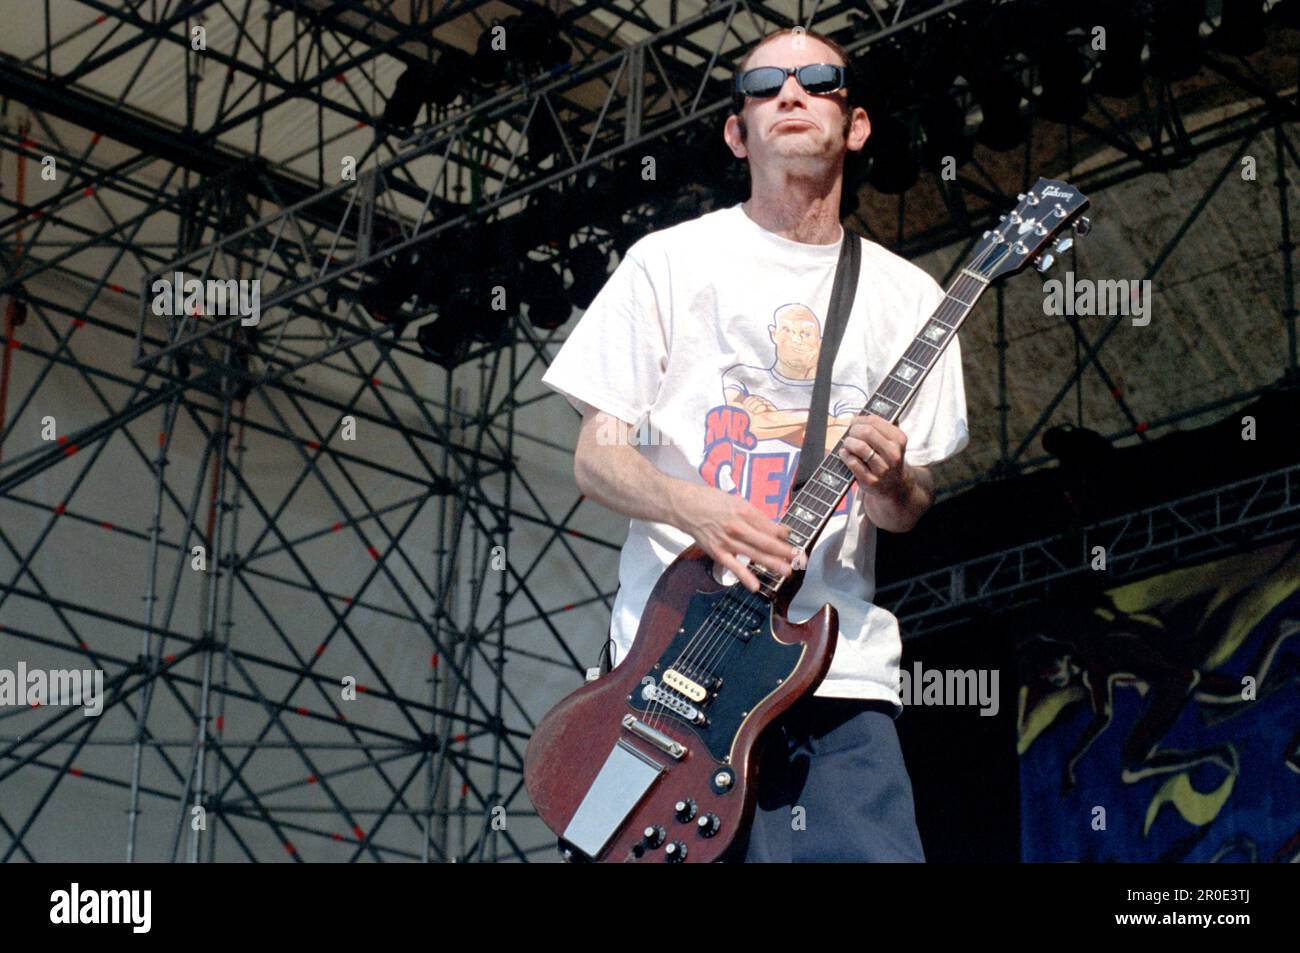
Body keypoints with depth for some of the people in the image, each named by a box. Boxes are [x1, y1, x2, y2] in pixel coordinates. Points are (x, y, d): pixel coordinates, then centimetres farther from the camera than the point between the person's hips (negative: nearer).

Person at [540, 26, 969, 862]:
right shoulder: (670, 262, 5)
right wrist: (698, 507, -17)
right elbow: (596, 457, 2)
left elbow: (909, 511, 14)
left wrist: (888, 484, -10)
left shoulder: (906, 296, 13)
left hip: (842, 667, 3)